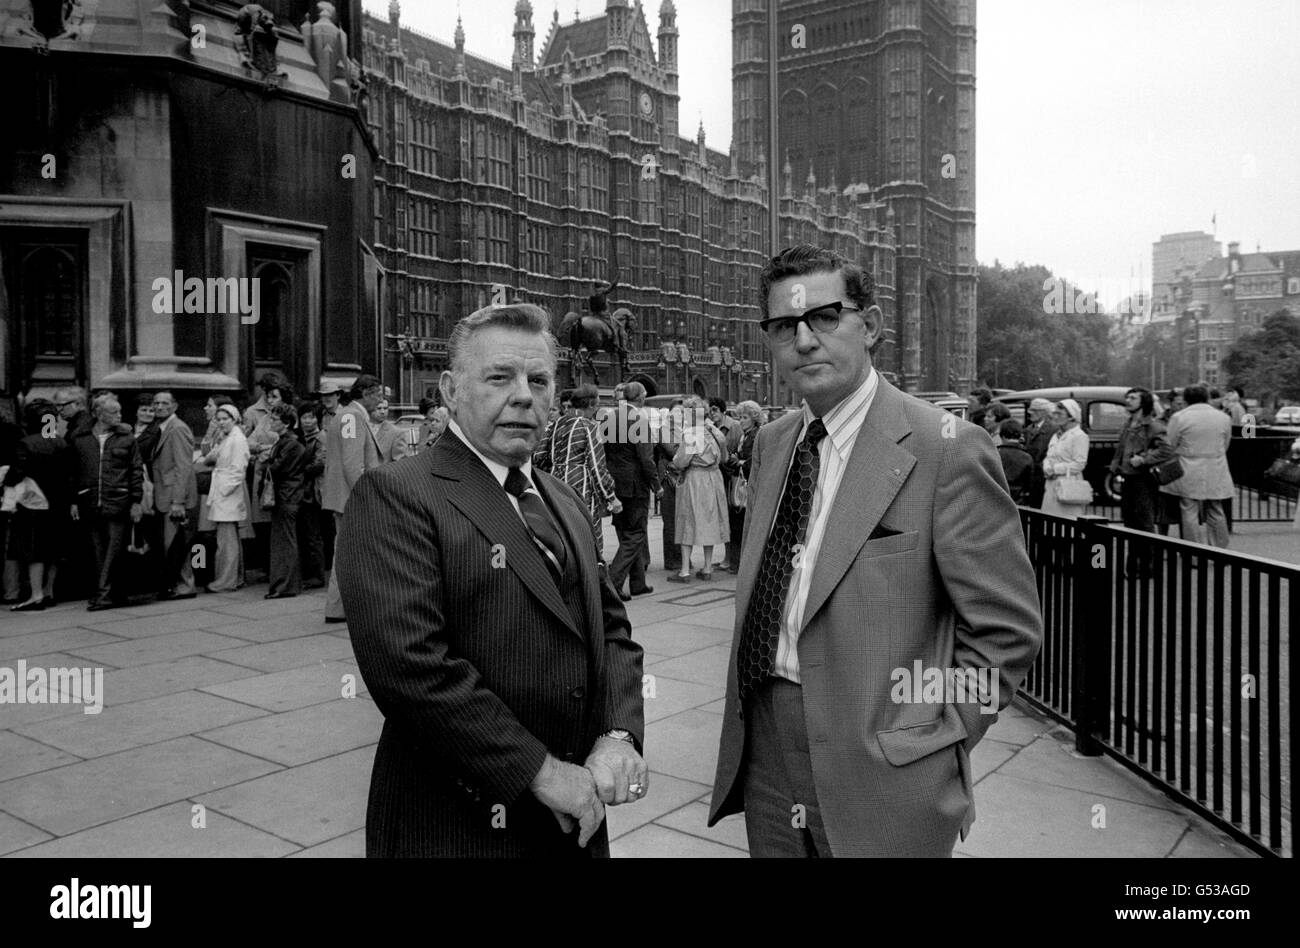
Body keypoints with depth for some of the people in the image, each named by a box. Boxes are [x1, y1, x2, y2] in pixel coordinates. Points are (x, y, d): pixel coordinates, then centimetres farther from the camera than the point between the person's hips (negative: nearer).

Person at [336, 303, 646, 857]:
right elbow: (408, 662, -23)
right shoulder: (393, 496, -14)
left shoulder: (564, 502, 10)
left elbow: (611, 626, 9)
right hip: (458, 828, -6)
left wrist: (618, 735, -8)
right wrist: (539, 771, -20)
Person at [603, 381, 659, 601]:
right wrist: (656, 485, -9)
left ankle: (638, 583, 26)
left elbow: (605, 454, 10)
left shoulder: (611, 419, 6)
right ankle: (613, 582, -8)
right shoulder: (639, 419, -15)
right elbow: (645, 458, -17)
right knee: (634, 536, 1)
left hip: (615, 484, 7)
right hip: (635, 485, -7)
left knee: (627, 535, 16)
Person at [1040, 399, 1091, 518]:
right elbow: (1047, 458, 21)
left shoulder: (1079, 436, -7)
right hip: (1052, 485, 8)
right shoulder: (1056, 436, 19)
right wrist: (1047, 468, -1)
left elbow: (1079, 464, -13)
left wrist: (1055, 468, -12)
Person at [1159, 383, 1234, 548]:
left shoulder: (1179, 417, -7)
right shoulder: (1224, 417, 7)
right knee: (1216, 513, 14)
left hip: (1190, 475, -4)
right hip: (1216, 475, 4)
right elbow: (1225, 446, 14)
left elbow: (1169, 446, -3)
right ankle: (1221, 551, 20)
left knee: (1190, 514, 0)